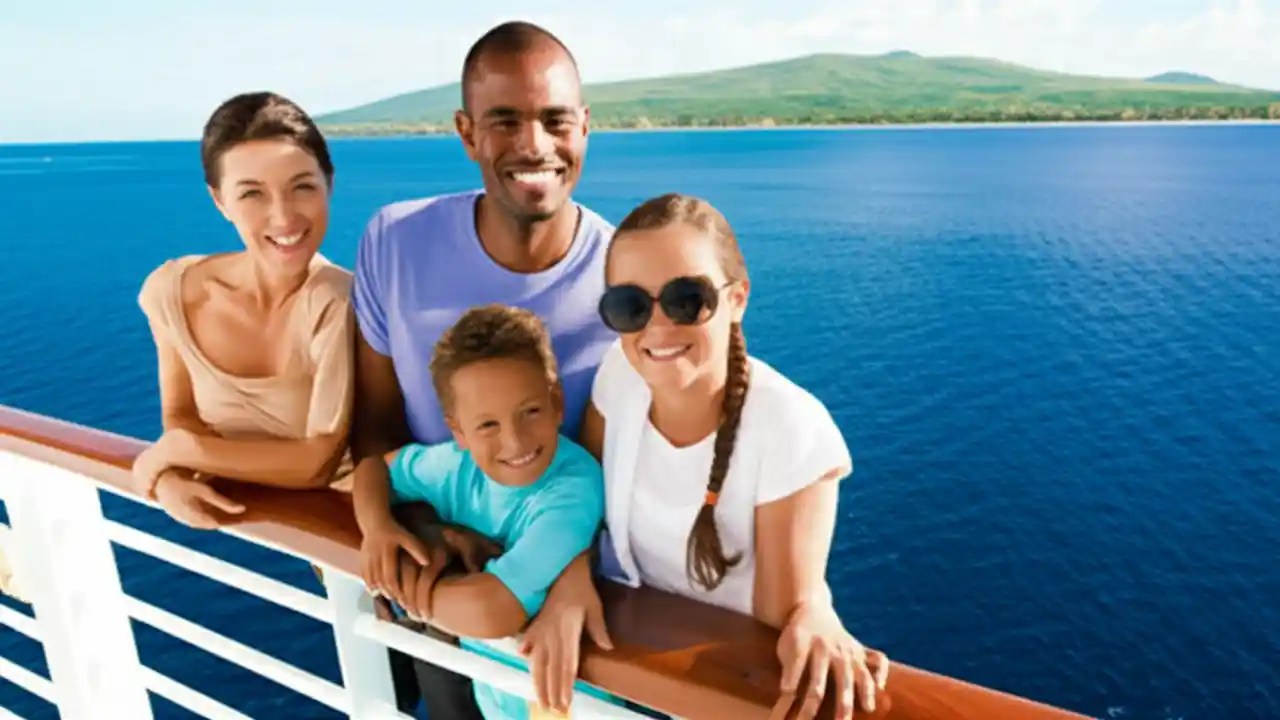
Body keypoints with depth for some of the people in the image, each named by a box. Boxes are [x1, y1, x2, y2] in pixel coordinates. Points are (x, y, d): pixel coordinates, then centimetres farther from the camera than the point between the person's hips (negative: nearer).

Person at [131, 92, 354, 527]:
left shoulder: (339, 301, -22)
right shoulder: (172, 291, -9)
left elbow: (318, 464, -19)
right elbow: (179, 415, 5)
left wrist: (176, 451, -13)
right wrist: (169, 478, -16)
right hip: (225, 515, 3)